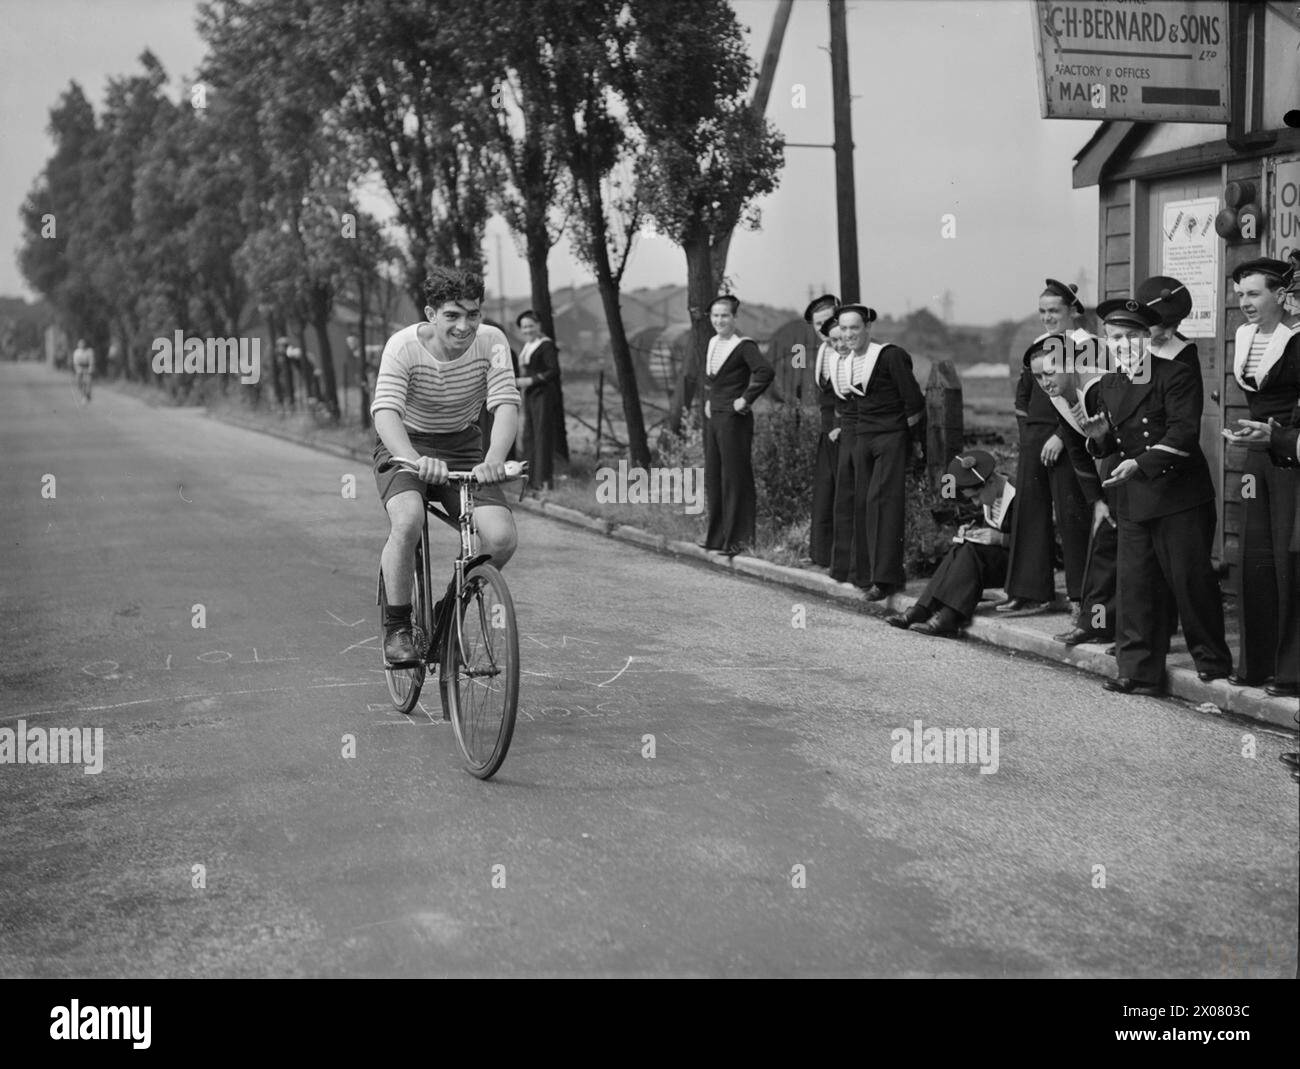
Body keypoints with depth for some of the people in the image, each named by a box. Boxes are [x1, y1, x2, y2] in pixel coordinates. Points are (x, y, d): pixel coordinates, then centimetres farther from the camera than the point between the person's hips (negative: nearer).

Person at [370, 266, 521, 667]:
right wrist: (414, 460, -55)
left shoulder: (491, 343, -16)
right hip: (405, 446, -2)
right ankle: (396, 626, -13)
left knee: (502, 539, -18)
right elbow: (384, 410, -35)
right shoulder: (403, 346, -23)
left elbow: (506, 404, -27)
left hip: (463, 447, 3)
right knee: (408, 520, -34)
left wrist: (494, 459, -47)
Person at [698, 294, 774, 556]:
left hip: (734, 419, -8)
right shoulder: (713, 343, 12)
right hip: (712, 417, 8)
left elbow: (766, 372, -27)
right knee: (712, 477, 12)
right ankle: (716, 536, 22)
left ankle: (737, 539, 3)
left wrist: (746, 399, -21)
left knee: (735, 478, -3)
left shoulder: (743, 345, -13)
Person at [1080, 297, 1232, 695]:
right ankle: (1140, 672, 8)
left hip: (1181, 497, -6)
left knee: (1190, 580, 0)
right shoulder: (1109, 386, 13)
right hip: (1133, 502, 6)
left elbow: (1184, 433, -16)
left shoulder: (1174, 376, -7)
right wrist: (1099, 436, -2)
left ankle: (1213, 659, 17)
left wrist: (1141, 463, -25)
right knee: (1136, 586, 3)